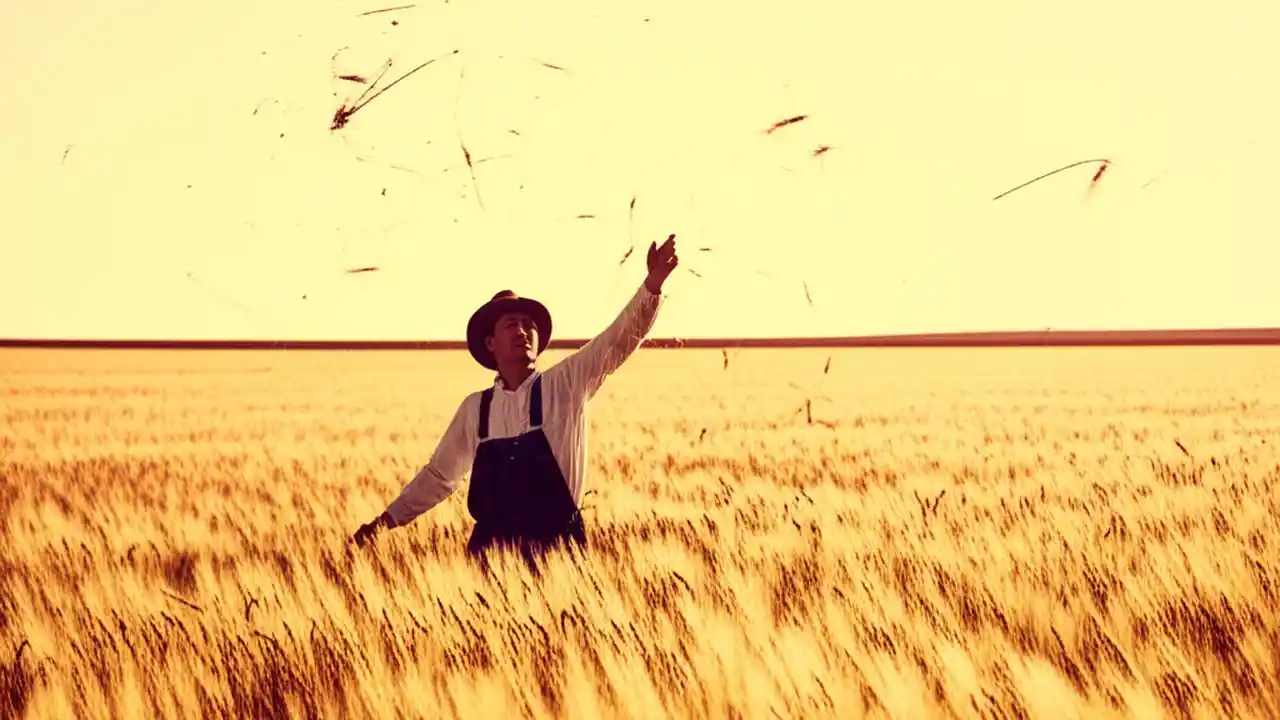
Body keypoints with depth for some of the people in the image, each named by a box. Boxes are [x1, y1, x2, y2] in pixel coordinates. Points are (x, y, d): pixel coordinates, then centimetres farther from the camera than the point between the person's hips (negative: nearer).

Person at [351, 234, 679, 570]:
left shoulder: (565, 386, 0)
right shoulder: (475, 407, 8)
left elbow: (618, 340, -11)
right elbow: (439, 474, 19)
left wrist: (653, 282, -25)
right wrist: (388, 518, 16)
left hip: (555, 545, -2)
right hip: (491, 546, 2)